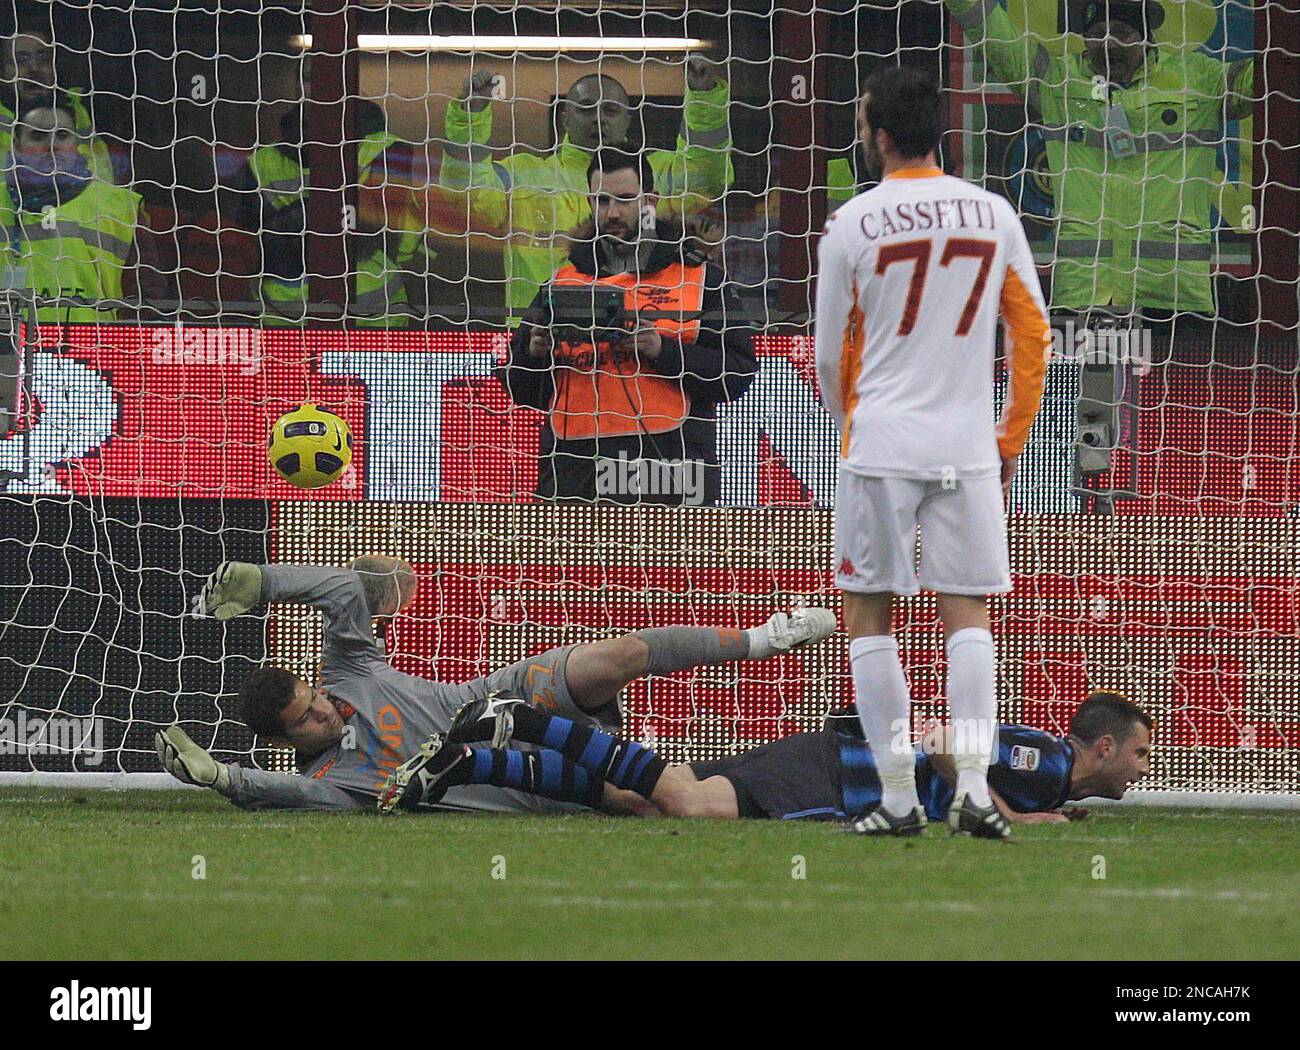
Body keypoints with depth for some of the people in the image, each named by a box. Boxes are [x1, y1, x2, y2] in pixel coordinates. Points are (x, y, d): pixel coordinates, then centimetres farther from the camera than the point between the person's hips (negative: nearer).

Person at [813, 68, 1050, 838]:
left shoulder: (852, 225, -3)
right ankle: (975, 787, -6)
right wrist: (1013, 437, 16)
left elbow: (832, 356, 5)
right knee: (967, 611, 7)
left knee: (870, 614, 6)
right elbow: (1033, 333, 8)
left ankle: (899, 797, 3)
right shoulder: (993, 214, 4)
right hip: (970, 448, 2)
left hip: (881, 445, -2)